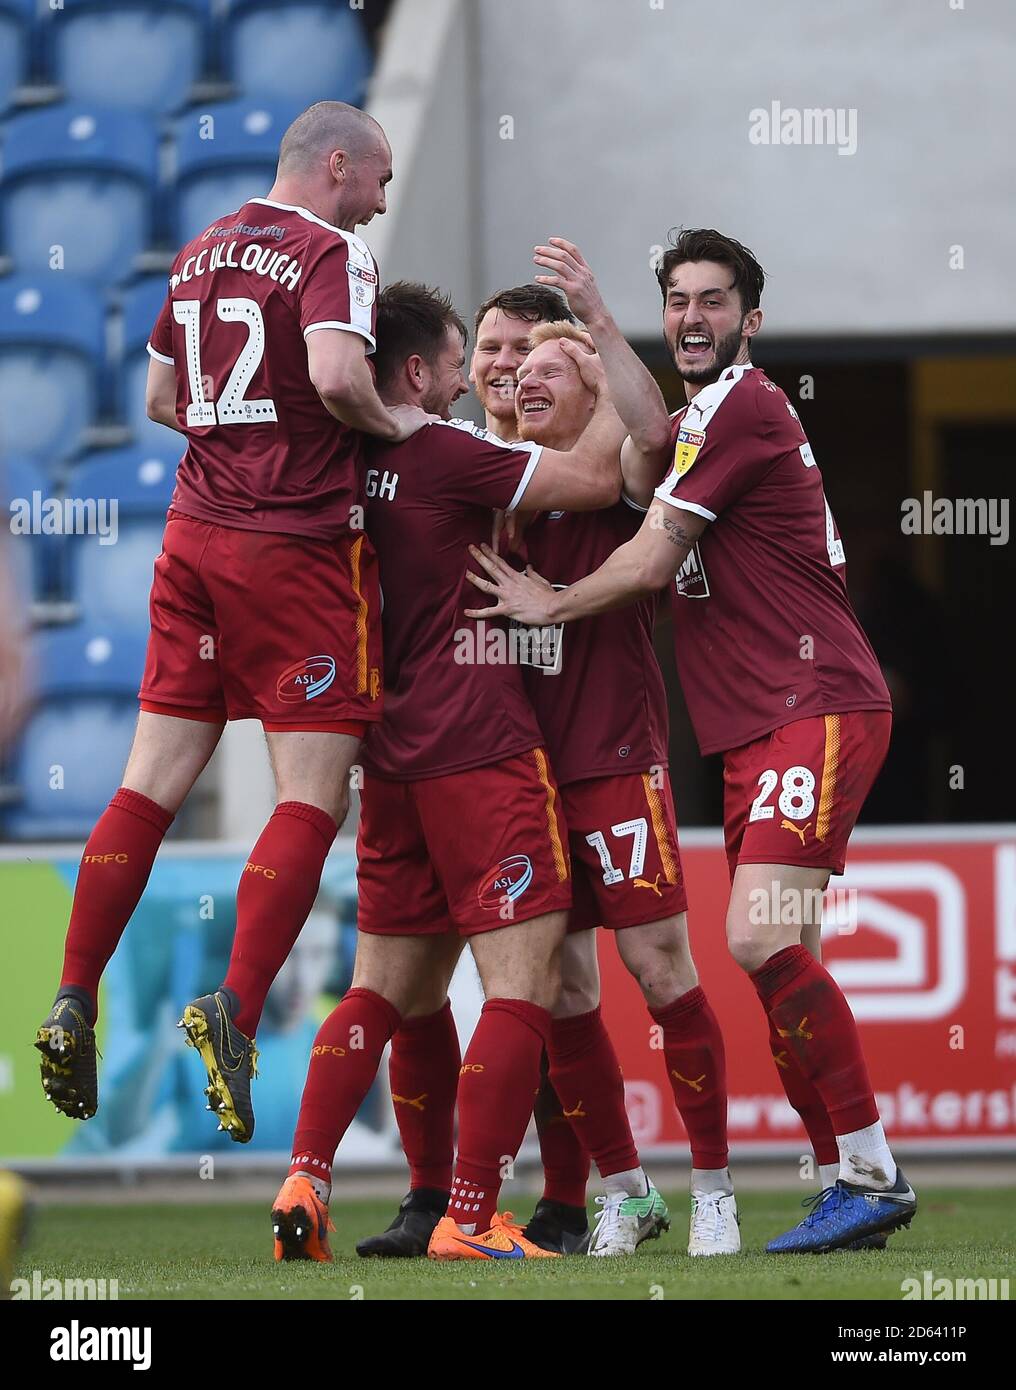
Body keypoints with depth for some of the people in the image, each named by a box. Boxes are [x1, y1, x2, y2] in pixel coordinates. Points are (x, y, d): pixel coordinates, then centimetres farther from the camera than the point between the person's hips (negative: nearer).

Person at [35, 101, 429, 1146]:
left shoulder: (200, 253, 15)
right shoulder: (331, 253, -8)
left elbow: (162, 400, 23)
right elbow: (337, 376, -24)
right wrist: (392, 423, -7)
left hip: (196, 532, 7)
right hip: (297, 545, -7)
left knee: (153, 781, 8)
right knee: (312, 797, -4)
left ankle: (74, 1001, 5)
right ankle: (236, 1010, -14)